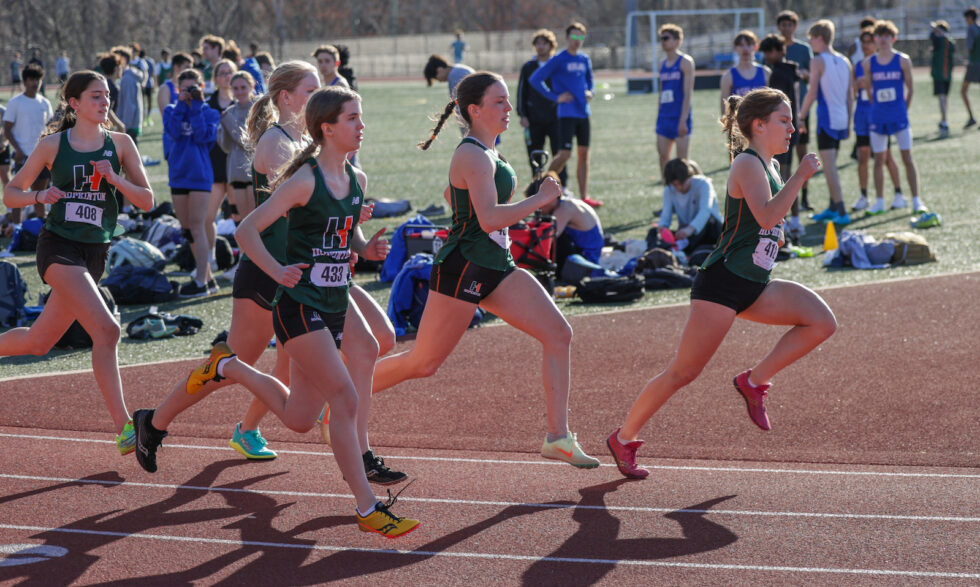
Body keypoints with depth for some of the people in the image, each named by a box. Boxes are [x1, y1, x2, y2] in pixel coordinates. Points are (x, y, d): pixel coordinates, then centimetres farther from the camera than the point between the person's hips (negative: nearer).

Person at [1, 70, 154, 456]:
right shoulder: (52, 146, 0)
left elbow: (147, 200, 4)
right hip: (58, 246, -5)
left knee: (39, 342, 12)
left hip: (94, 252, 5)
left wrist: (116, 180, -13)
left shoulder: (120, 144, 7)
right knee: (106, 329, -22)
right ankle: (123, 427, -22)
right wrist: (40, 196, -14)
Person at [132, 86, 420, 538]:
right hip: (299, 307, -8)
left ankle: (227, 368, 33)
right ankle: (368, 509, -9)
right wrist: (277, 271, -25)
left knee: (298, 418, 12)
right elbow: (246, 230, -12)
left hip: (333, 308, 8)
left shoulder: (357, 180, 8)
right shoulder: (305, 180, -13)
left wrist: (366, 248, 2)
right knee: (345, 399, -15)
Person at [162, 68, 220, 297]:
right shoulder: (172, 111, 8)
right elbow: (173, 132, -10)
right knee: (188, 230, 9)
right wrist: (181, 105, -11)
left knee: (196, 227, -9)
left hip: (199, 173, -5)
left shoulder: (209, 113, 1)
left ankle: (201, 282, -8)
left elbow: (203, 136, -16)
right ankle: (207, 277, 19)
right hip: (178, 175, 5)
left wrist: (197, 106, -13)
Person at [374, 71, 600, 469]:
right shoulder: (474, 157, -17)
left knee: (558, 334, -4)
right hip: (462, 269, -9)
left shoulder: (486, 153, 14)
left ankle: (558, 437, -5)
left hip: (495, 267, 9)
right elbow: (490, 218, -27)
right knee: (423, 363, -1)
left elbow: (452, 195, 29)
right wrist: (541, 199, -19)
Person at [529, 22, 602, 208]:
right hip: (566, 114, -6)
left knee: (584, 154, 5)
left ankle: (584, 196, 9)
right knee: (565, 154, -11)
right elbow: (535, 79, -10)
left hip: (583, 113, 6)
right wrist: (555, 96, -12)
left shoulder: (585, 60, 11)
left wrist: (590, 92, 5)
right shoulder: (558, 60, -7)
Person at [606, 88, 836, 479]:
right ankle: (624, 437, 9)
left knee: (822, 322, -8)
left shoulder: (767, 167, 16)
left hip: (756, 286, 9)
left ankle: (755, 381, 2)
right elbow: (766, 215, -28)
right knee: (684, 372, -5)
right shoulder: (747, 164, -12)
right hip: (723, 281, -9)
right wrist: (801, 176, -25)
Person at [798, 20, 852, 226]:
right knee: (831, 166, 19)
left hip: (827, 119, -8)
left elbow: (812, 94, -13)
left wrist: (801, 115, -2)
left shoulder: (818, 61, -9)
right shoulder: (844, 62, 11)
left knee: (829, 167, -7)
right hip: (841, 119, 8)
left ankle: (841, 212, -13)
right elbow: (850, 96, 14)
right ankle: (833, 208, 25)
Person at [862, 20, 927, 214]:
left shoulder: (903, 60, -2)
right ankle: (879, 201, 12)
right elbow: (868, 89, 11)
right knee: (878, 160, 4)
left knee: (907, 158, -2)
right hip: (878, 118, 2)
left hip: (899, 116, -2)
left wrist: (904, 109, 4)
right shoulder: (868, 63, 2)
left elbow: (910, 88, 5)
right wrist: (877, 107, 9)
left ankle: (916, 201, -1)